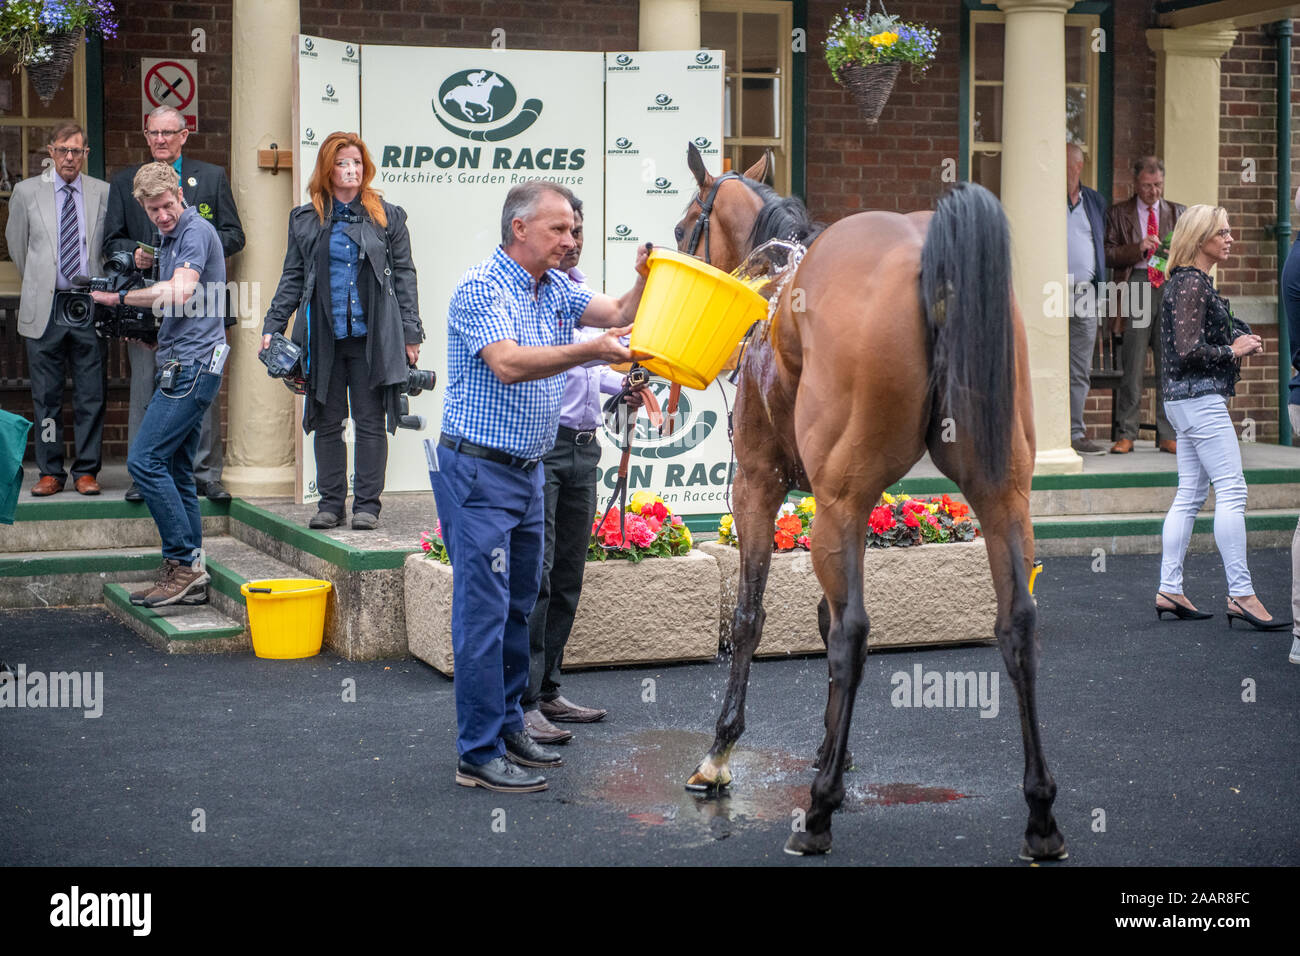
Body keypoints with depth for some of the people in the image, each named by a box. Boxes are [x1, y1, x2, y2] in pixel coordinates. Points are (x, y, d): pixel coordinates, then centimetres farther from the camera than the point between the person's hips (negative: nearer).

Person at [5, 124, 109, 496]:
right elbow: (16, 242, 18)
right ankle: (50, 472, 12)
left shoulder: (104, 193, 5)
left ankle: (86, 471, 10)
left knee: (91, 395, 1)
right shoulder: (27, 192, 6)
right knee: (46, 396, 4)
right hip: (44, 307, 0)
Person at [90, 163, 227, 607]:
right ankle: (189, 578, 13)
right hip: (183, 366, 10)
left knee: (145, 459, -13)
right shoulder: (170, 238, 21)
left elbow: (180, 292, -23)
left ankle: (185, 562, -9)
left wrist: (120, 297, -13)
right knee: (175, 471, 10)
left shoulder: (196, 230, -10)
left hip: (192, 365, -10)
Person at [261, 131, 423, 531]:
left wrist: (411, 334, -1)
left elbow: (404, 277, 5)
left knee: (370, 422, 1)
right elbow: (292, 279, 12)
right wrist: (272, 327, 3)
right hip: (323, 338, 2)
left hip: (372, 337, -2)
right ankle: (331, 503, 14)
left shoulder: (388, 217, 6)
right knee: (327, 423, 6)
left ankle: (367, 504, 7)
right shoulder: (305, 220, 10)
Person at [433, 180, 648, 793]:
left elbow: (618, 315, 5)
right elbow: (508, 363, -28)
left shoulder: (556, 288, 11)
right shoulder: (481, 288, -14)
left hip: (529, 468, 9)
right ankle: (479, 754, -4)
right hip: (478, 471, -9)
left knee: (519, 604, 15)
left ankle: (507, 725, 26)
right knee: (484, 609, -8)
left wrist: (644, 279, -15)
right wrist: (589, 351, -35)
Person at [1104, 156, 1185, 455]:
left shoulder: (1177, 213, 18)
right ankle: (1126, 434, 2)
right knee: (1132, 365, -4)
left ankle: (1168, 435, 7)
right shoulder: (1118, 213, 9)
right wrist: (1138, 248, -12)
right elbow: (1109, 254, 2)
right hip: (1136, 288, -2)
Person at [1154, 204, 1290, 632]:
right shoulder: (1192, 284, -14)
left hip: (1186, 400, 11)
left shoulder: (1191, 281, 18)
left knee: (1189, 496, 10)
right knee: (1231, 491, -11)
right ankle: (1241, 594, -12)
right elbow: (1189, 352, -21)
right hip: (1201, 399, -11)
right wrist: (1233, 351, -9)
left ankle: (1169, 590, 11)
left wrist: (1241, 339, 12)